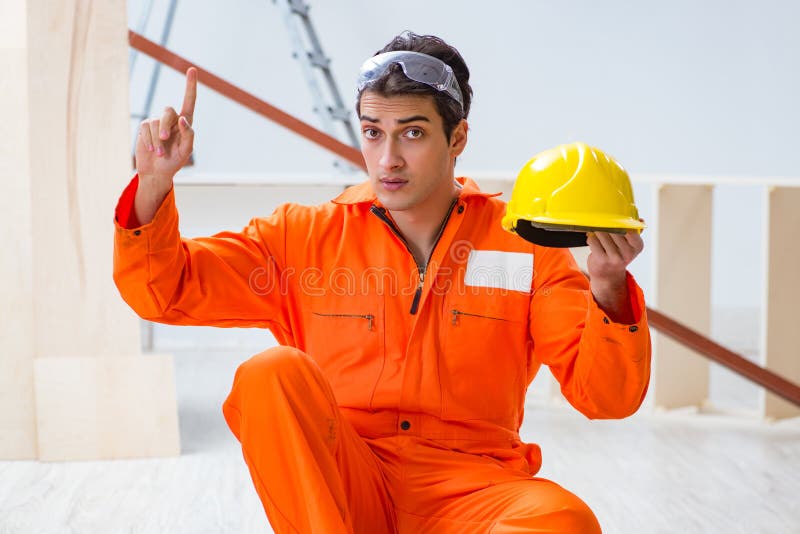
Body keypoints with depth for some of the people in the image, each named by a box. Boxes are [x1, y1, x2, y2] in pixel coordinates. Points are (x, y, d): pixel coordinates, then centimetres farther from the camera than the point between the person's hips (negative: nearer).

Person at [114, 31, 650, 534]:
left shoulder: (525, 246, 3)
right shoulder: (305, 236, 6)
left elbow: (606, 397, -2)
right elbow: (163, 290, 4)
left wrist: (608, 294, -20)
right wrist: (155, 184, -13)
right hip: (340, 482, 1)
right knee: (273, 372, -27)